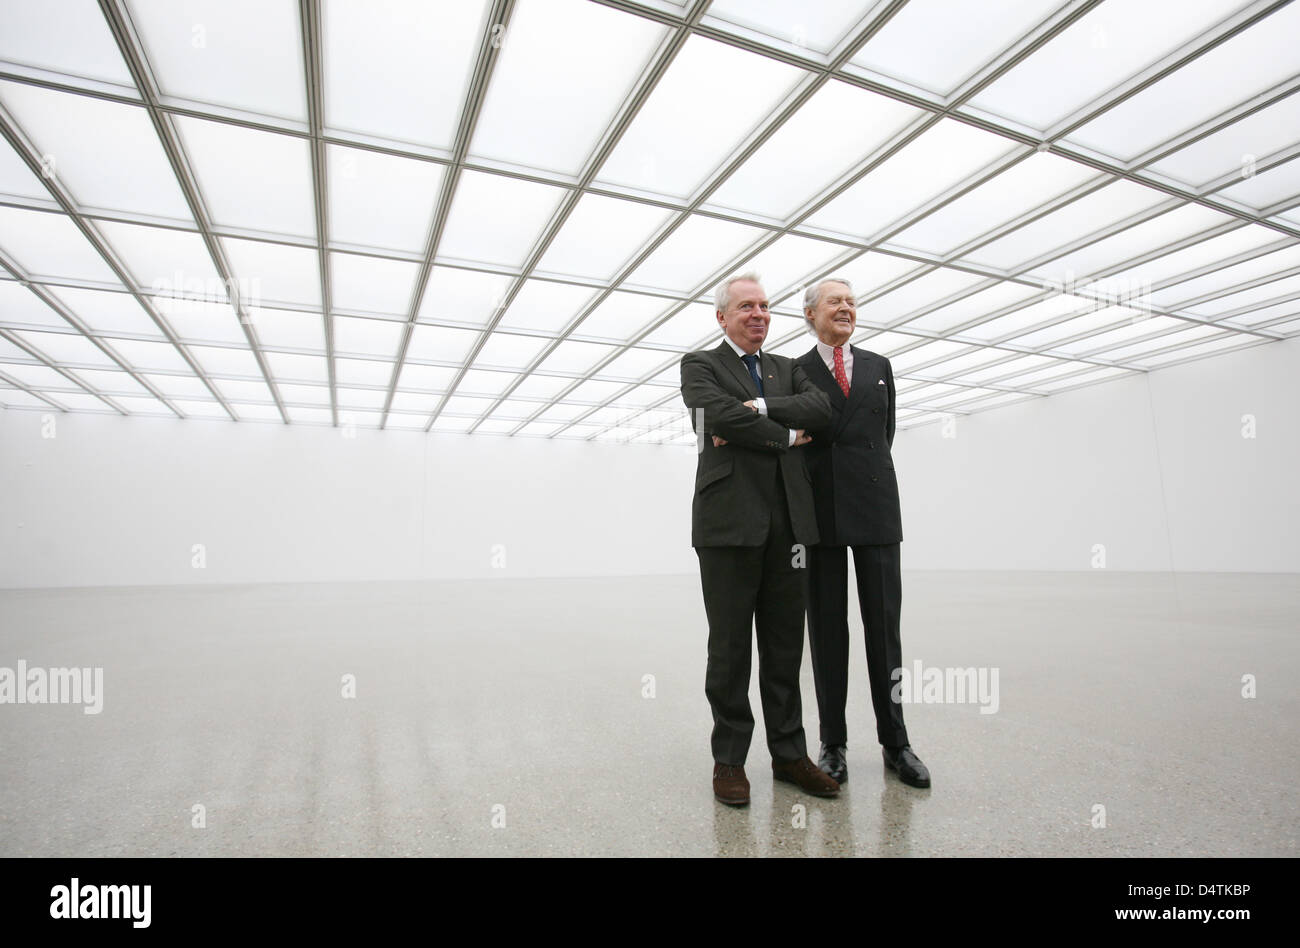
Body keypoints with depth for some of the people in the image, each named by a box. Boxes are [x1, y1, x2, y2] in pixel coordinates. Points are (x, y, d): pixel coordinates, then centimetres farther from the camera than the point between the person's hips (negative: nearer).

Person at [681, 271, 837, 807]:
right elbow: (721, 415, -14)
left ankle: (788, 753, 24)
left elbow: (821, 409, 1)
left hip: (786, 522, 5)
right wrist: (787, 436, -3)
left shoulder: (787, 369, 21)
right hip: (729, 519, -4)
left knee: (785, 644, 10)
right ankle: (729, 759, 18)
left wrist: (757, 409, -11)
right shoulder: (700, 365, 6)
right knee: (730, 646, 4)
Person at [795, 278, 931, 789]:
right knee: (827, 629, 4)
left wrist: (866, 476, 7)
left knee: (884, 625, 5)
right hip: (821, 511, -2)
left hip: (875, 506, 2)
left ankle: (895, 741, 18)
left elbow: (884, 433, 14)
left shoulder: (879, 366, 15)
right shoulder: (794, 372, 6)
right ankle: (833, 743, 16)